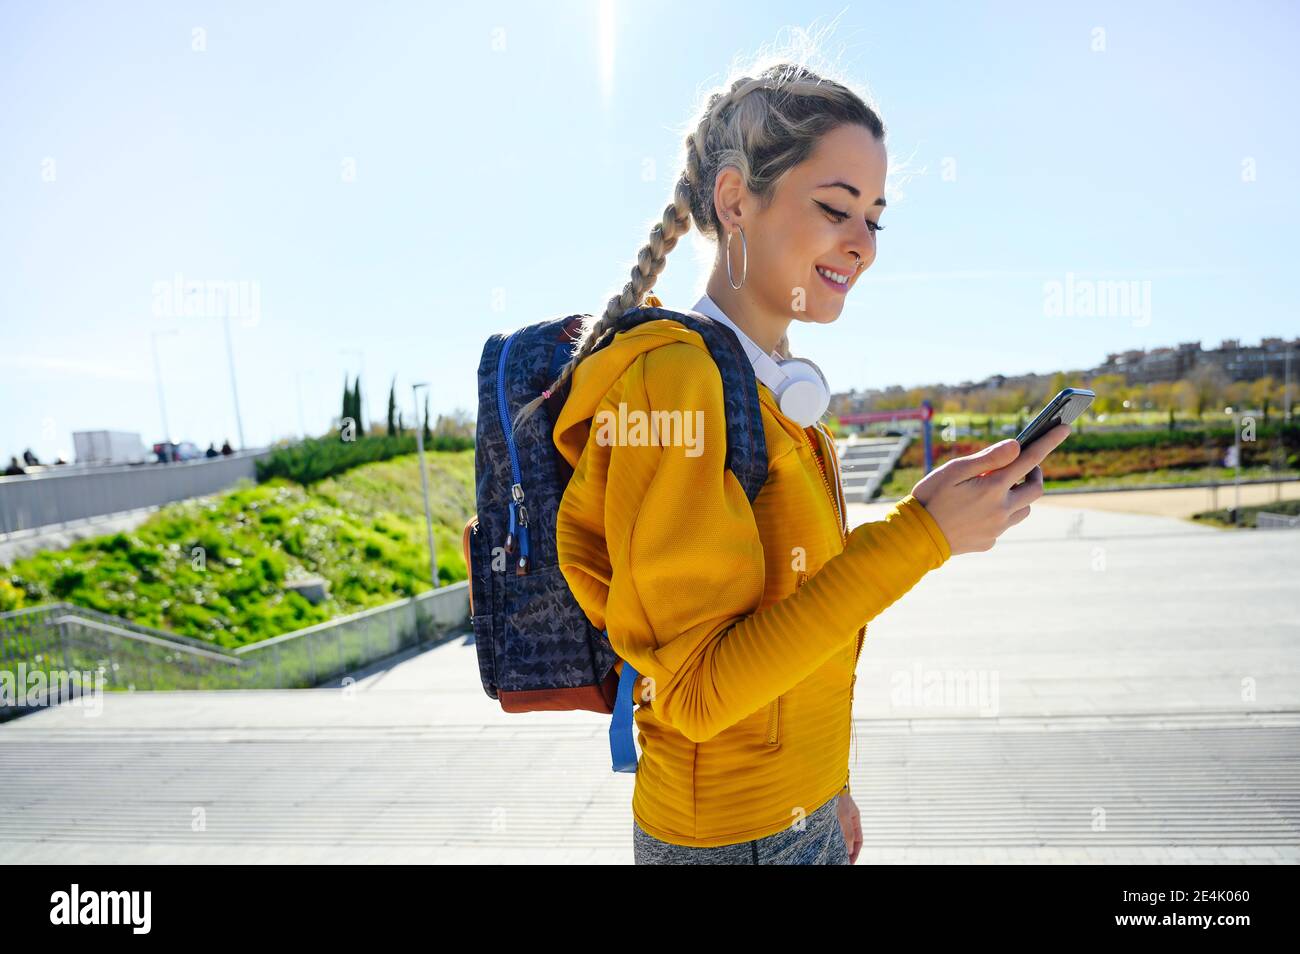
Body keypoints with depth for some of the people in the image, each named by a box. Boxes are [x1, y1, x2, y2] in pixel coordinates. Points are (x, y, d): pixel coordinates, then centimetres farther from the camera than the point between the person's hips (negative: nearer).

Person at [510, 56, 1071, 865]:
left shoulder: (779, 390, 5)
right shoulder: (673, 377, -22)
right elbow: (698, 689, -24)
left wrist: (827, 788, 17)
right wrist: (917, 535, -26)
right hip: (728, 836, -8)